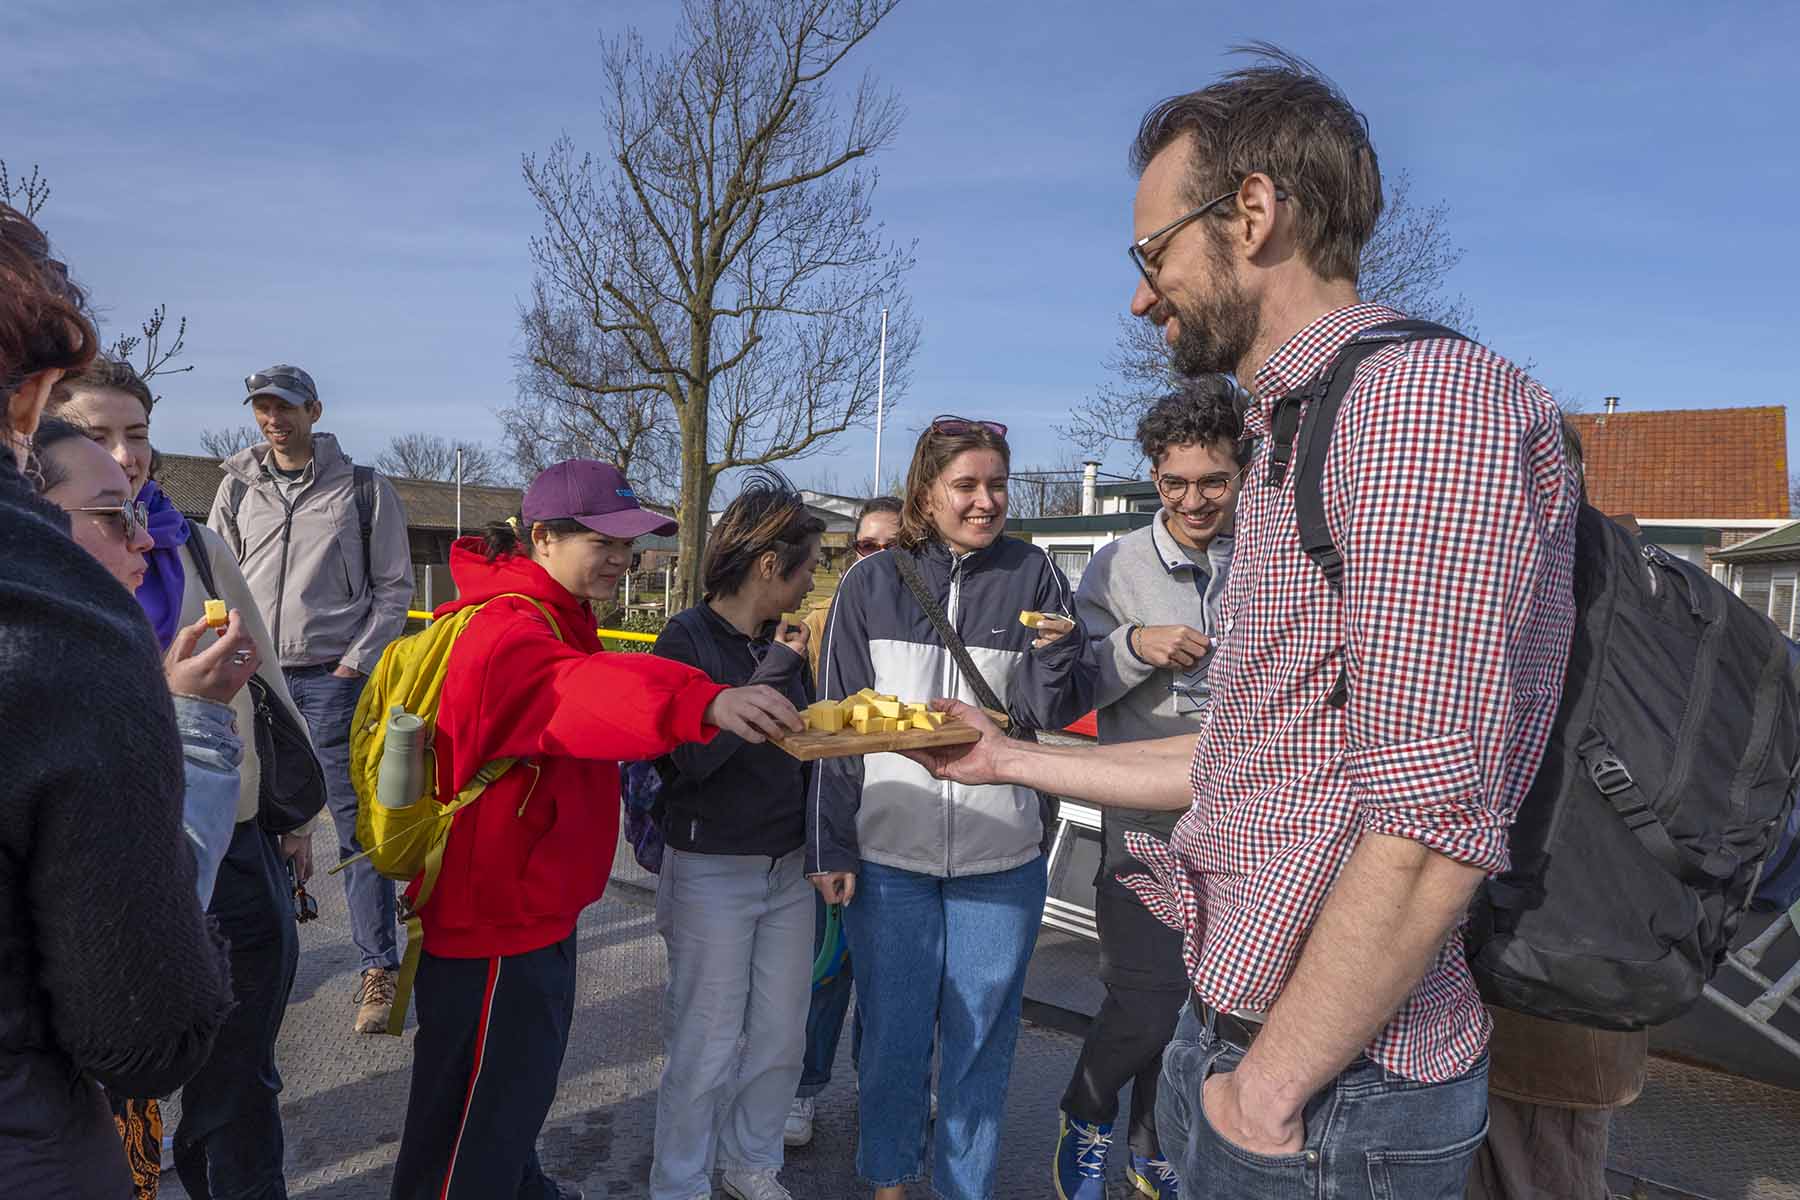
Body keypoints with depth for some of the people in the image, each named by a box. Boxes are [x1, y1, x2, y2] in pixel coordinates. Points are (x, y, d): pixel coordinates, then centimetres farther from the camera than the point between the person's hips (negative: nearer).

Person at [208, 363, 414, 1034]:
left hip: (333, 677, -3)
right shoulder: (238, 486, 12)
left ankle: (379, 967, 3)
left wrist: (359, 660, -7)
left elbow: (393, 588, 3)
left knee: (356, 820, -4)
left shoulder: (364, 490, 3)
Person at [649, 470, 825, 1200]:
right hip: (711, 872, -6)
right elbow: (694, 754, -24)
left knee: (780, 1040, 16)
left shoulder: (783, 642, 3)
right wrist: (774, 671, -22)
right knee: (706, 1051, 7)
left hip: (787, 867, 6)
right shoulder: (687, 638, -13)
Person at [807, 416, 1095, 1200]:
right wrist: (831, 846, 1)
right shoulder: (872, 584, -1)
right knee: (893, 1035, 15)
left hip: (1001, 860, 0)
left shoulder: (1034, 576, -1)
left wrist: (1053, 654, -21)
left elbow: (1060, 711, 0)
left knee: (981, 1041, 14)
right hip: (888, 854, 0)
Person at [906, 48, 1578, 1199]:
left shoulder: (1430, 393, -19)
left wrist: (1269, 1088, -16)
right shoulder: (1299, 437, 12)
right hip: (1237, 1038, 9)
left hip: (1328, 1098, -8)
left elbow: (1435, 826, -26)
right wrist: (1011, 757, 18)